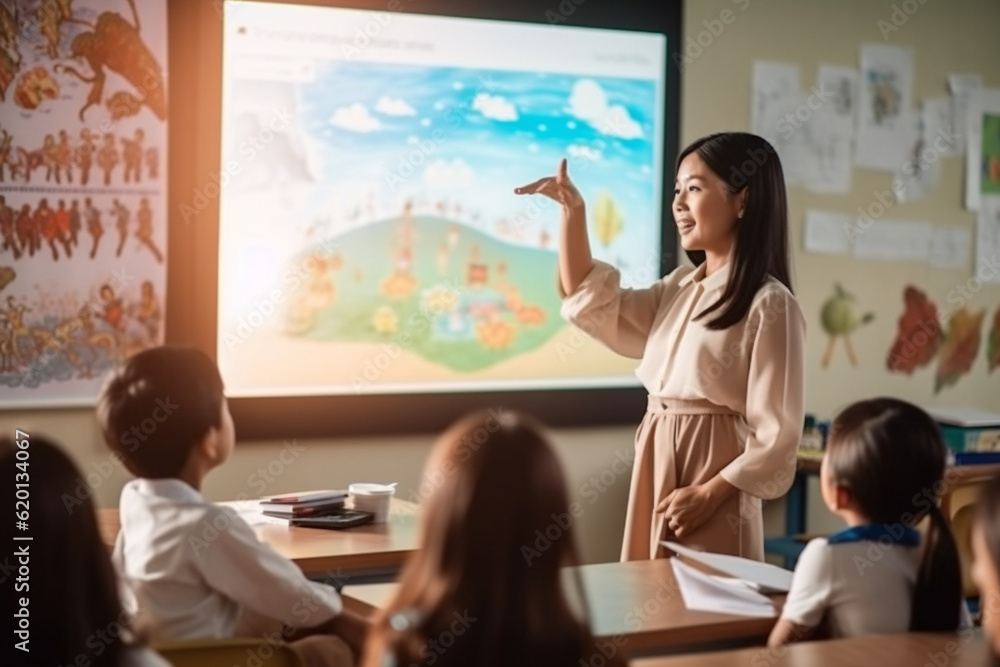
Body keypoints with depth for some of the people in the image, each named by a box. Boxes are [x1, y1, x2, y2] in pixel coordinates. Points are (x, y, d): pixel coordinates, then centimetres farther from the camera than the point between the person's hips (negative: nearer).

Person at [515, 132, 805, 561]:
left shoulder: (769, 306, -12)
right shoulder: (682, 288, 11)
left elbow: (776, 435, -14)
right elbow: (590, 303, 16)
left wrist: (709, 495, -18)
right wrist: (573, 211, 6)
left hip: (712, 495, -7)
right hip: (658, 472, 7)